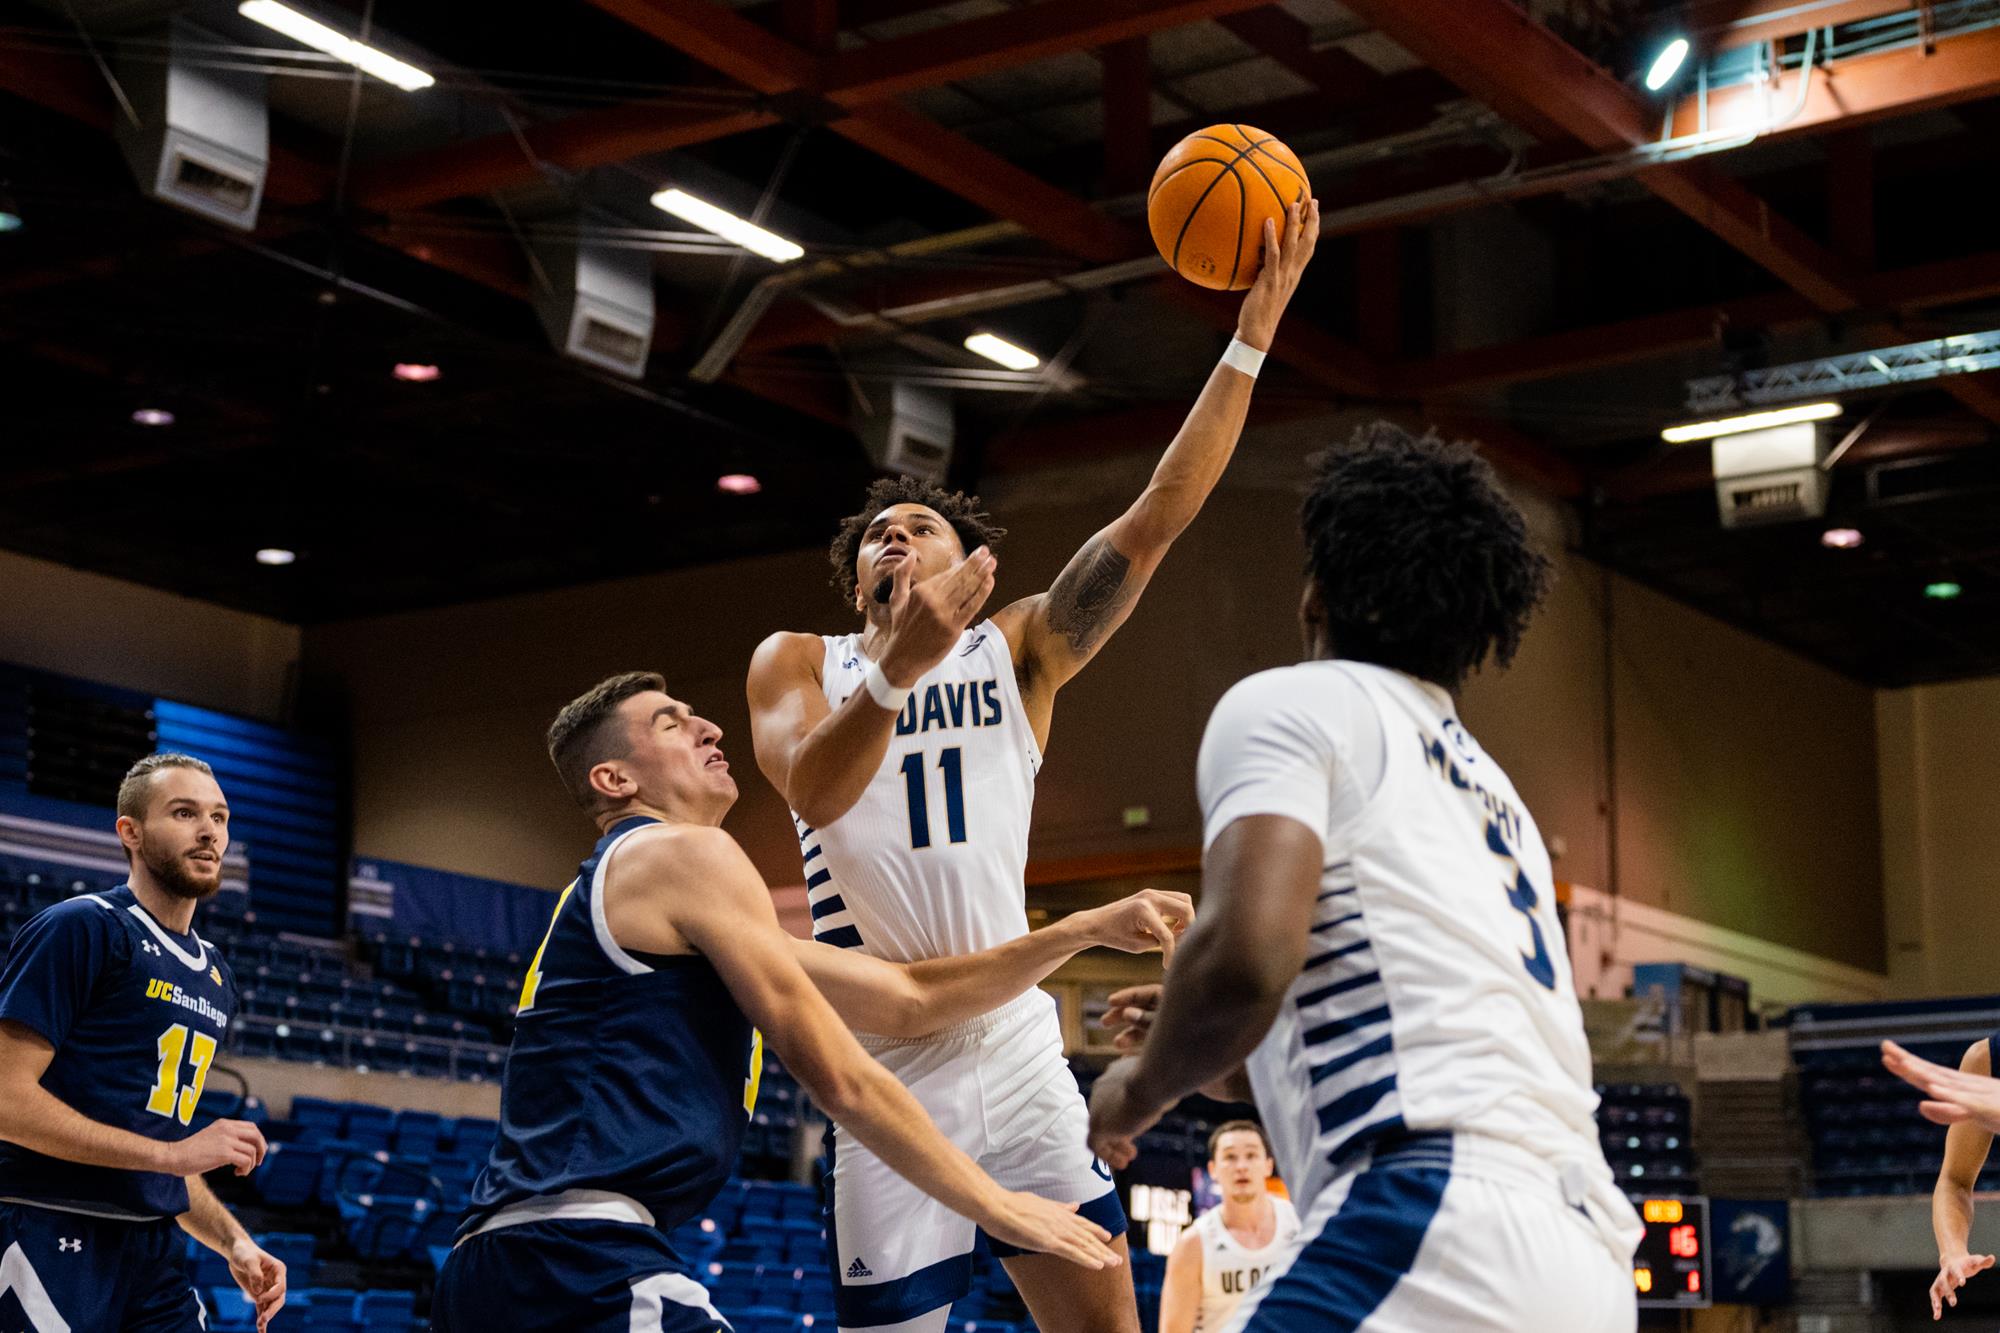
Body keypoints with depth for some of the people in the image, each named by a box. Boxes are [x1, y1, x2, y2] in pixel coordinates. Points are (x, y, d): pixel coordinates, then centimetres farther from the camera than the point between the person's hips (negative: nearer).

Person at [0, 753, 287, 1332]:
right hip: (52, 1239, -8)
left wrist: (233, 1242, 10)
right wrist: (172, 1153, -17)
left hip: (156, 1254, 8)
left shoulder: (215, 975, 18)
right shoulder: (79, 928, -7)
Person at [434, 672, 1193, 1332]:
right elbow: (838, 1080, -4)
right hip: (577, 1261, -11)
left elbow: (902, 1002, 25)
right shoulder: (687, 854, -2)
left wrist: (1083, 931, 22)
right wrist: (997, 1206, 4)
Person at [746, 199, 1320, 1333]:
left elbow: (1157, 518, 0)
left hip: (1012, 1045, 1)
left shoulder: (1018, 651, 12)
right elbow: (812, 791, -12)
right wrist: (900, 666, -30)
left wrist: (1254, 333, -9)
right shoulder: (799, 663, 10)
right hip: (881, 1059, -1)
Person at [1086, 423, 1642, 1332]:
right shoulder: (1492, 794, 30)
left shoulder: (1291, 702, 5)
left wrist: (1146, 1086, 7)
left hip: (1446, 1229, -9)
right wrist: (1214, 1061, 44)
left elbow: (1248, 950, -13)